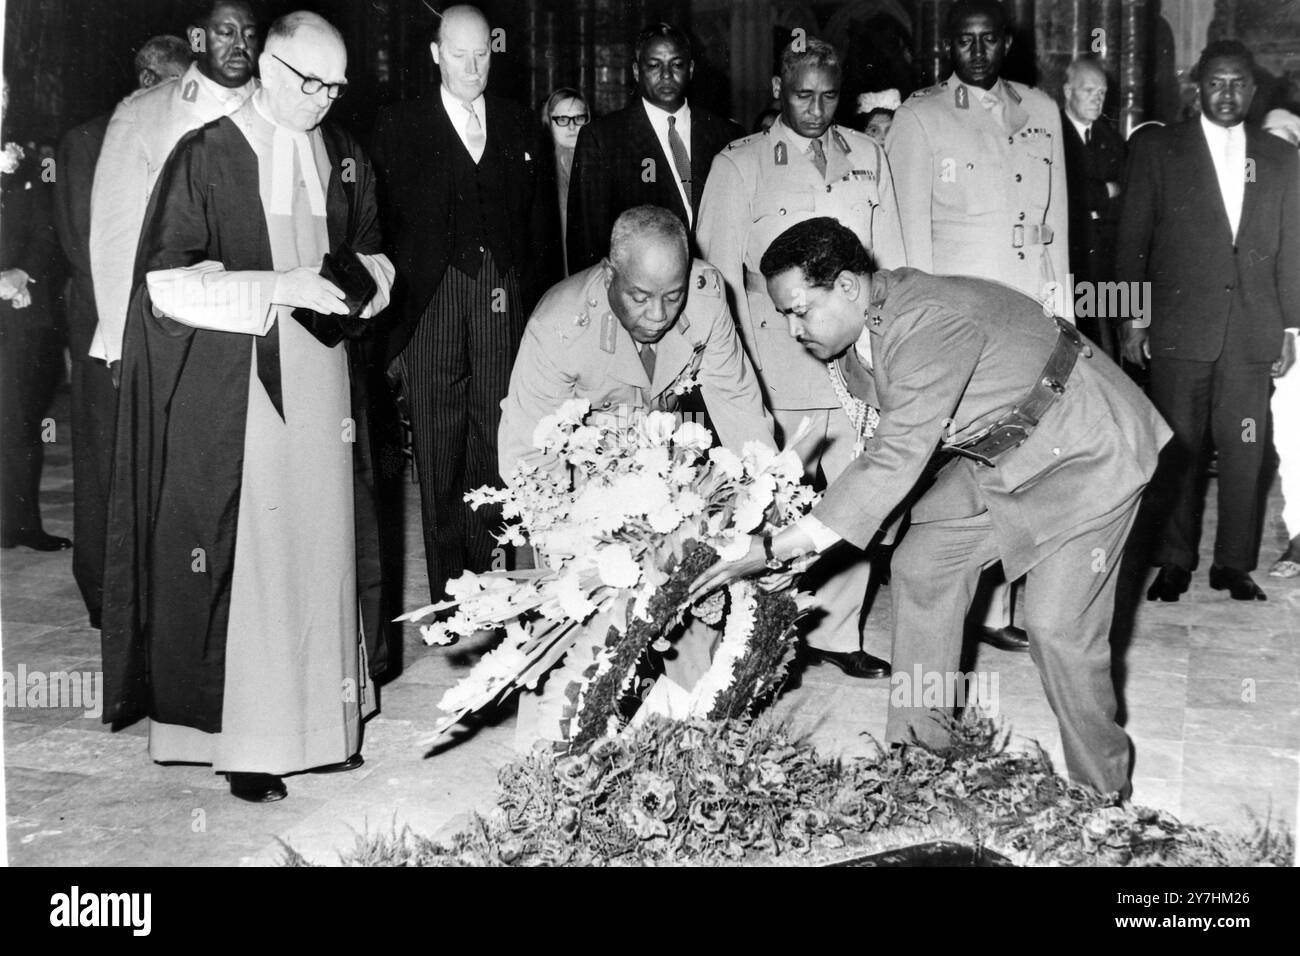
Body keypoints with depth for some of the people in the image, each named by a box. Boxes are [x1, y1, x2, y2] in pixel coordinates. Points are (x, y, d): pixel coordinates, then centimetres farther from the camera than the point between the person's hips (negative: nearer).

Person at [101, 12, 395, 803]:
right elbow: (168, 281, -9)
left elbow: (374, 257, 19)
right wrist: (279, 286, -18)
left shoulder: (346, 157, 9)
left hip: (324, 380, 5)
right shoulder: (206, 156, -5)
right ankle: (244, 738, 7)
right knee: (249, 553, -3)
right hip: (235, 388, -4)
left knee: (324, 545, 7)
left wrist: (355, 279, -5)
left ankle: (324, 720, 18)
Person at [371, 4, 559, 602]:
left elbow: (540, 222, 14)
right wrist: (389, 316, -7)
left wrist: (541, 304, 5)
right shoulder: (398, 128, 7)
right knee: (437, 446, 0)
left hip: (504, 296, 2)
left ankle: (488, 575, 11)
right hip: (431, 299, -2)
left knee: (499, 437, 1)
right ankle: (448, 593, 7)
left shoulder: (519, 126, 15)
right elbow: (384, 221, 1)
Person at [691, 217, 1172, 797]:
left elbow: (897, 459, -40)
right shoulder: (857, 330, -5)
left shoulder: (929, 323, -35)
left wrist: (776, 548, -41)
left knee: (1057, 625, -13)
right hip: (1000, 450, 9)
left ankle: (1103, 799, 9)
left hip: (1086, 450, -9)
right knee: (920, 569, 4)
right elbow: (890, 444, 3)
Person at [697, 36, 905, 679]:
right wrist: (744, 365, -2)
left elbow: (892, 259, 16)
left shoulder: (868, 157, 14)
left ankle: (836, 631, 15)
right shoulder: (739, 165, 5)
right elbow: (721, 270, 5)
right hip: (779, 366, -3)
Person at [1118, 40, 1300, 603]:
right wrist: (1134, 322, -2)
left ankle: (1234, 565, 14)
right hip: (1179, 328, -2)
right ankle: (1174, 563, 12)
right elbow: (1133, 240, 3)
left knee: (1244, 452, 3)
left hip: (1252, 333, 2)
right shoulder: (1158, 149, 5)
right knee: (1177, 451, 1)